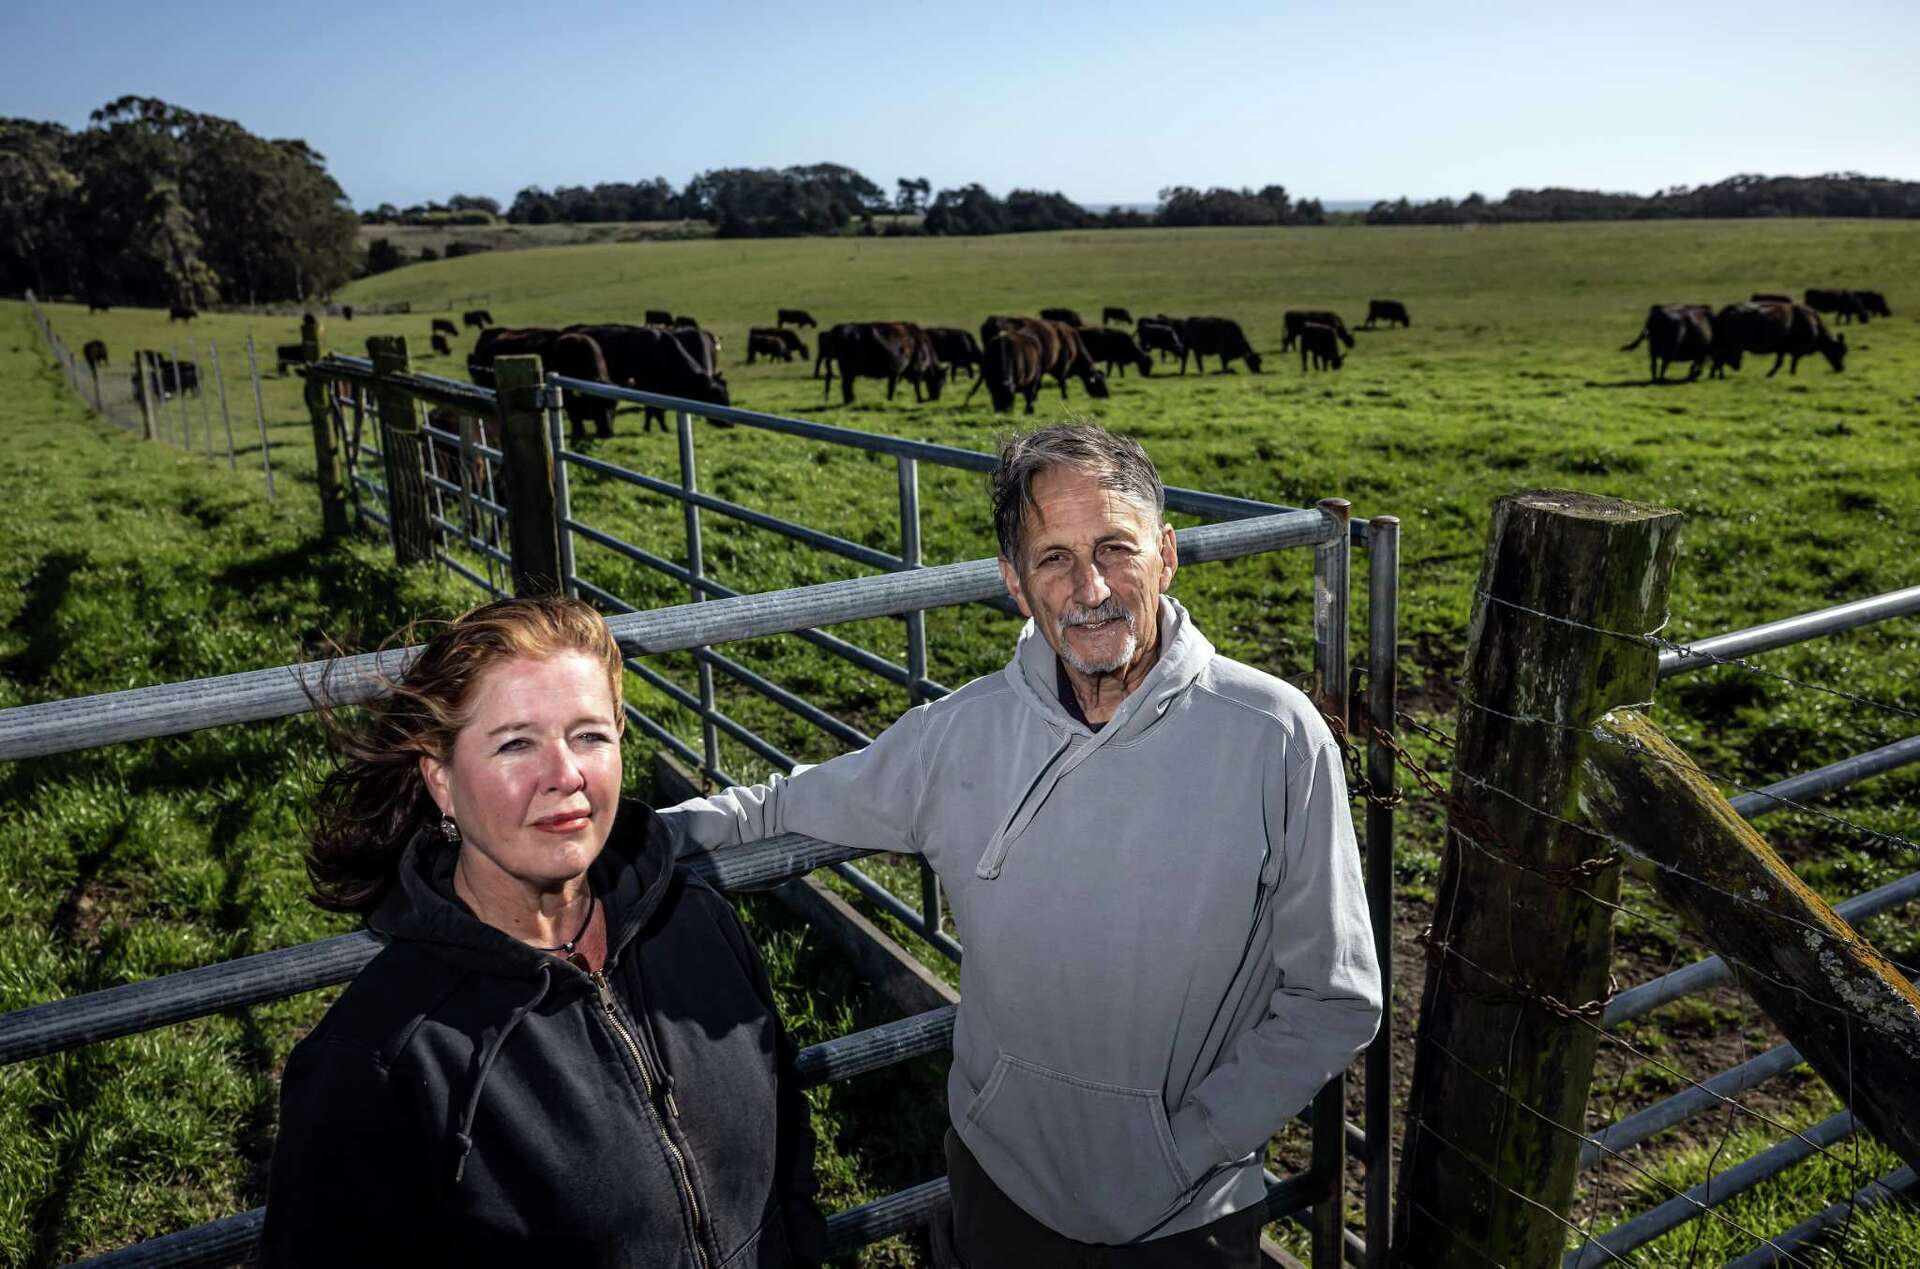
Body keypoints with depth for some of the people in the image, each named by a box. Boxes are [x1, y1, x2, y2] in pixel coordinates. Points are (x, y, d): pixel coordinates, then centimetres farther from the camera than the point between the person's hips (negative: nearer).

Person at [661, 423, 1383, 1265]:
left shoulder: (1277, 739, -19)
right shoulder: (959, 735, -10)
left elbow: (1333, 1000, -12)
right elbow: (791, 807, 6)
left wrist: (1182, 1150, -15)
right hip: (1000, 1177, 3)